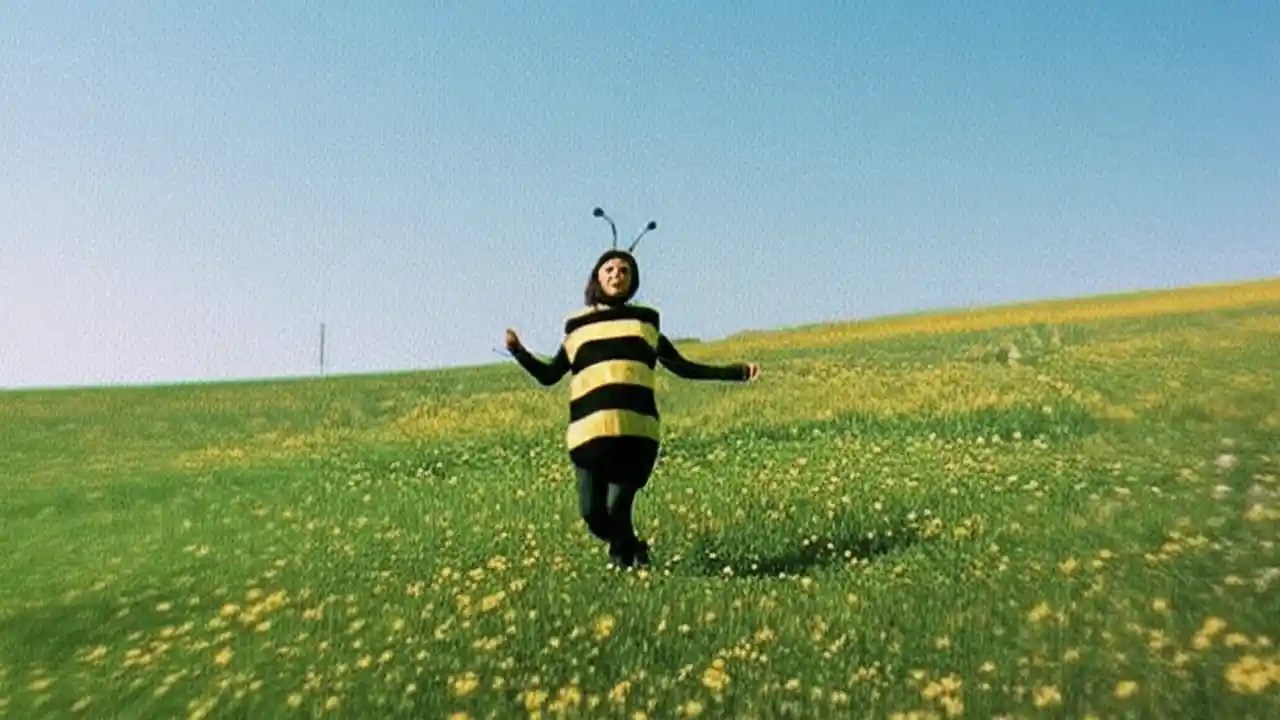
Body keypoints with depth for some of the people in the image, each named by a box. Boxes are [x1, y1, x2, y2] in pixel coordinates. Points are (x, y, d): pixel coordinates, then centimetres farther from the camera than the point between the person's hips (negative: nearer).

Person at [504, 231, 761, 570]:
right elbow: (548, 375, 17)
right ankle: (626, 548, 33)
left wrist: (737, 371, 15)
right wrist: (518, 351, 0)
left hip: (636, 431, -1)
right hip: (591, 431, 1)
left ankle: (632, 555, 26)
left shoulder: (645, 321, 15)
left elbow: (683, 367, 19)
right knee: (593, 513, -1)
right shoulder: (578, 326, 15)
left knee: (618, 509, -7)